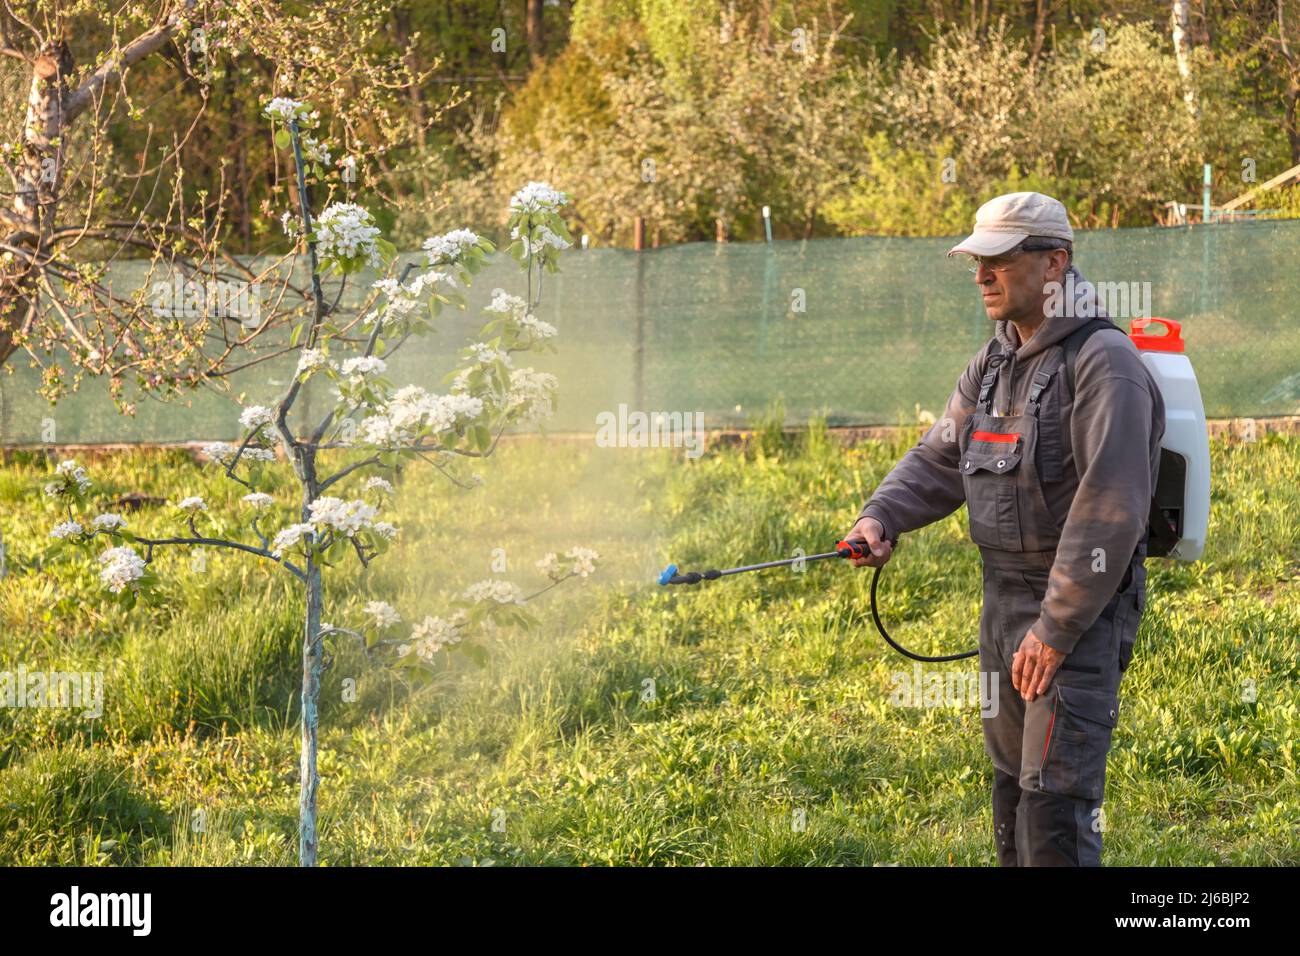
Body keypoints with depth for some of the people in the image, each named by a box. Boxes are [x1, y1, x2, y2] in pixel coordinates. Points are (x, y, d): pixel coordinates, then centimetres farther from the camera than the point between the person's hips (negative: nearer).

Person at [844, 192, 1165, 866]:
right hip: (1005, 601, 9)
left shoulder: (1103, 362, -17)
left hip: (1079, 608, -9)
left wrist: (1056, 630, -23)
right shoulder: (995, 362, 12)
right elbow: (938, 459, 11)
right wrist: (880, 517, -10)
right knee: (1012, 785, 16)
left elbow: (1110, 506, -22)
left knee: (1055, 798, -15)